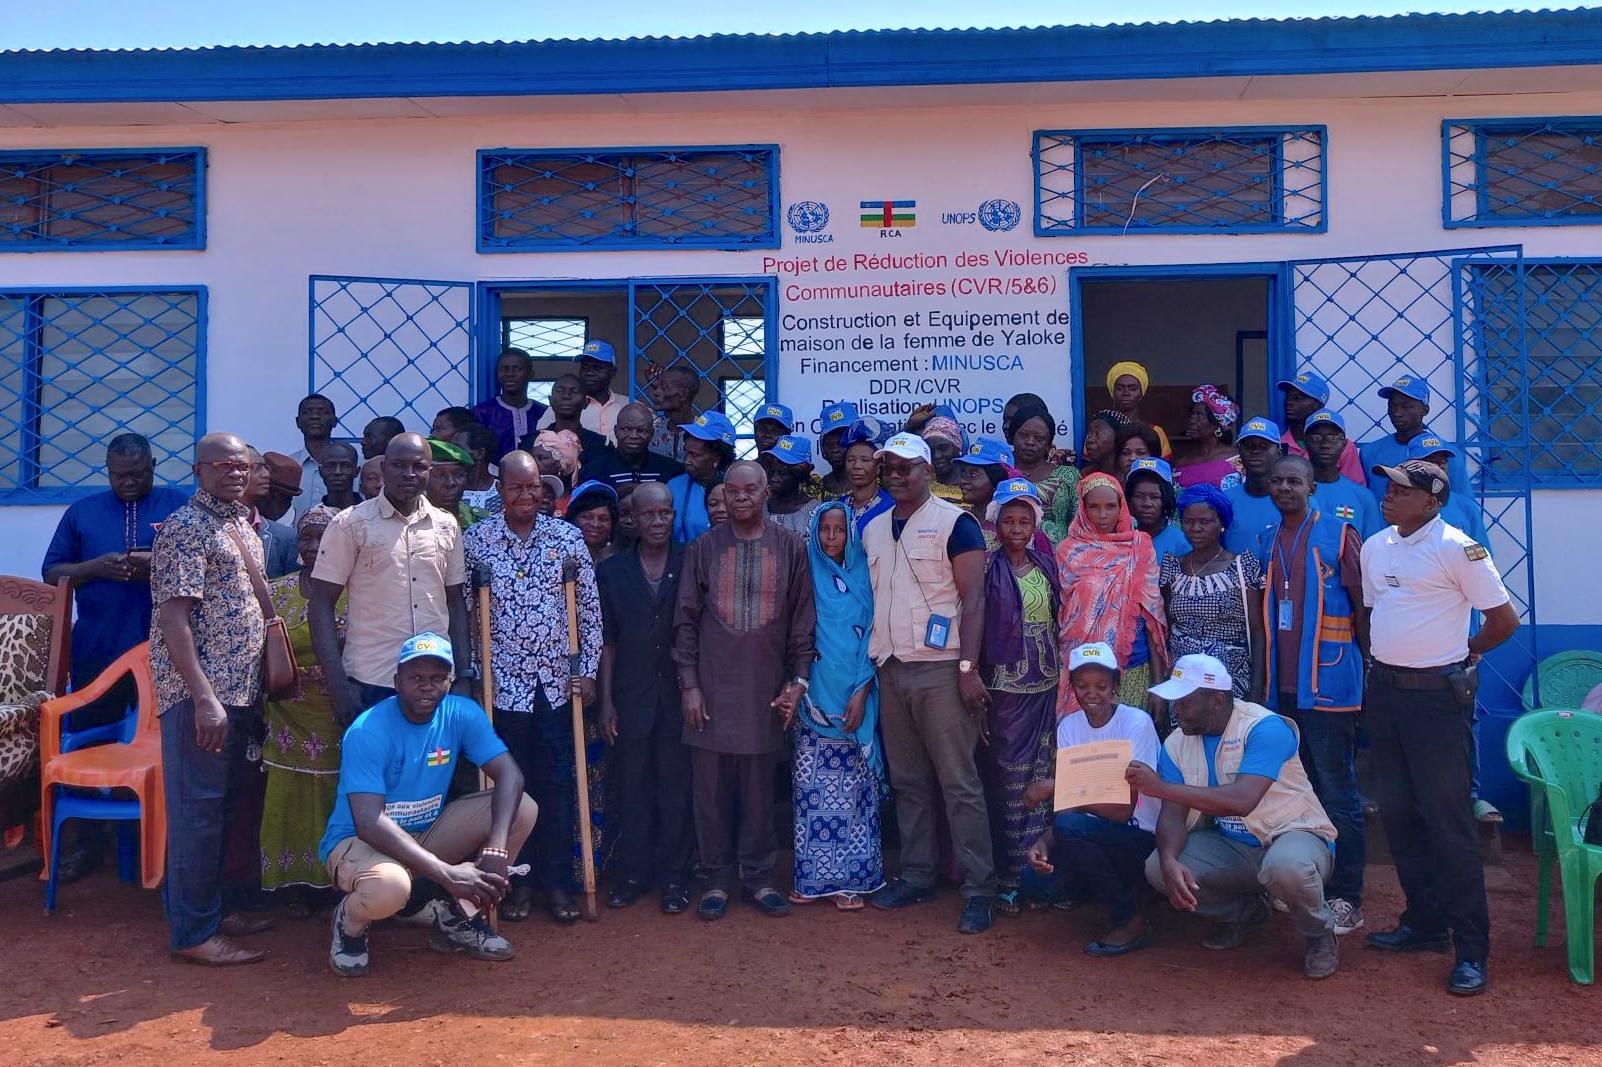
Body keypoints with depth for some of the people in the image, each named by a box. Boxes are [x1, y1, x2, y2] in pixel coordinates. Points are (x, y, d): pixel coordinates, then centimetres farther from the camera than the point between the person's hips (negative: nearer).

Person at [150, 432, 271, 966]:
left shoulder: (242, 524, 15)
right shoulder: (186, 528, -11)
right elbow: (174, 617, -18)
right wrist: (204, 697, -23)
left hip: (237, 689, 9)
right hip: (199, 693, -9)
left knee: (221, 805, 16)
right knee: (197, 810, -2)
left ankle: (210, 910, 27)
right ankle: (191, 932, 7)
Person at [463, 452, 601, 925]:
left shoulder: (568, 538, 0)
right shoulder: (475, 541, -2)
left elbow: (590, 610, 4)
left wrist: (587, 670, 0)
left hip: (558, 683, 1)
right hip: (504, 684, 0)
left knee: (559, 785, 6)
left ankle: (557, 881, 19)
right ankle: (519, 879, 22)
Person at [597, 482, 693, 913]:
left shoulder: (692, 565, 1)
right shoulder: (611, 571, 6)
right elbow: (606, 640, 6)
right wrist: (606, 701, 3)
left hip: (679, 695, -1)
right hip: (631, 698, 1)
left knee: (676, 788, 6)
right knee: (632, 788, 8)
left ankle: (673, 876, 17)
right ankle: (632, 873, 22)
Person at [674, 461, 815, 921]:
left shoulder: (790, 547, 3)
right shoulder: (704, 547, 3)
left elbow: (802, 619, 5)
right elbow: (686, 619, 4)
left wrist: (798, 679, -1)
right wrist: (689, 684, -1)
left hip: (766, 689, 0)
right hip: (713, 687, 0)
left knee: (759, 788, 7)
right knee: (711, 788, 5)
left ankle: (759, 877, 19)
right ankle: (716, 880, 16)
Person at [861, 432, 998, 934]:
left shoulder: (955, 523, -4)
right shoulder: (873, 530, 14)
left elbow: (973, 599, -9)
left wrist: (968, 667, -16)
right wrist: (869, 666, 11)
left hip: (941, 670, -6)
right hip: (891, 670, 6)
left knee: (960, 784, -3)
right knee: (908, 783, 12)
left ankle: (979, 890, 3)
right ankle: (917, 876, 22)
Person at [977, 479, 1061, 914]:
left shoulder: (1046, 564, 10)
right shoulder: (988, 567, -5)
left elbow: (1056, 620, 17)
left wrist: (1060, 670, 14)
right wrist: (976, 676, -12)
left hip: (1044, 683, 5)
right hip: (1005, 685, -5)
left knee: (1038, 779, 8)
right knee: (1012, 781, -2)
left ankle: (1035, 870, 19)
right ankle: (1009, 878, 8)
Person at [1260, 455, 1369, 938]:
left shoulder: (1339, 535, -4)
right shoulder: (1266, 542, 12)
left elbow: (1362, 607, -4)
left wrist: (1370, 671, -5)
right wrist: (1264, 675, 14)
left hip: (1327, 685, -5)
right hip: (1281, 685, 6)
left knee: (1338, 793, 0)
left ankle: (1345, 897, 8)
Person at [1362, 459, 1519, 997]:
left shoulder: (1457, 548, -13)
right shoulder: (1373, 547, 9)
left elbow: (1505, 619, -9)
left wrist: (1463, 652, 4)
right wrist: (1379, 664, 13)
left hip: (1438, 695, -7)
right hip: (1384, 690, 7)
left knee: (1448, 821, -4)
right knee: (1397, 813, 13)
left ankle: (1471, 948, 7)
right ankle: (1424, 923, 28)